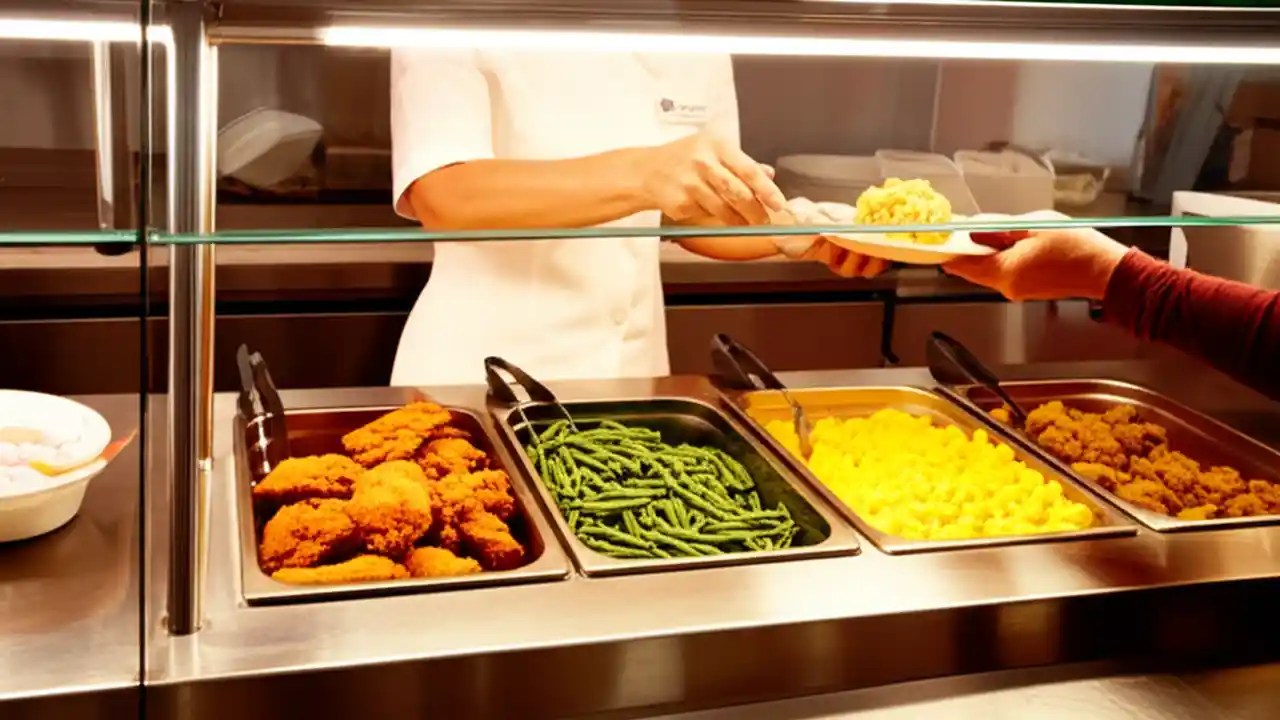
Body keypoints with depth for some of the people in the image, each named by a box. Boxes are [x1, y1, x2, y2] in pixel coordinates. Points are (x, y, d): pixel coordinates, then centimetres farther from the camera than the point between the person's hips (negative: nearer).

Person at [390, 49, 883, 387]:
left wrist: (797, 233, -9)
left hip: (631, 367, 4)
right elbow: (441, 195, -28)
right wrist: (641, 176, -40)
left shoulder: (696, 49, 3)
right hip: (479, 366, -4)